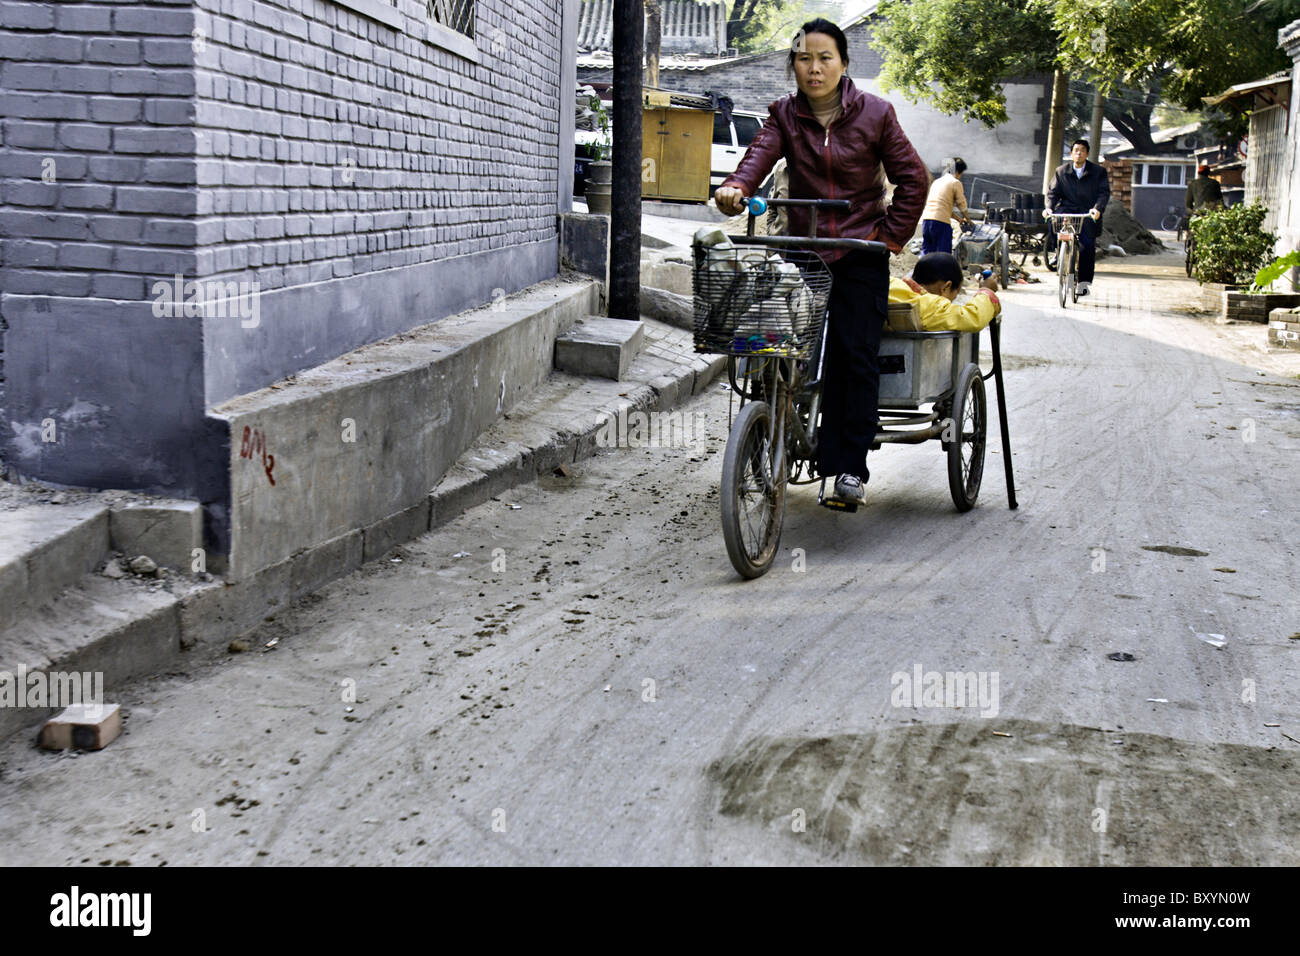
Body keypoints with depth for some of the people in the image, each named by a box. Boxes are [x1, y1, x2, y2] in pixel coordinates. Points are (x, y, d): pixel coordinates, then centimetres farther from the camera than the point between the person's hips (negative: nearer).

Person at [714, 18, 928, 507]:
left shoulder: (874, 113, -1)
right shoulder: (785, 115, 4)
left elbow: (913, 178, 3)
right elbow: (761, 152, -16)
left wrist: (892, 234, -4)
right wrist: (736, 186, -37)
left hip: (860, 253, -2)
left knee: (855, 354, -9)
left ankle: (850, 467, -5)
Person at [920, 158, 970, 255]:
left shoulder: (937, 181, 24)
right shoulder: (956, 183, 1)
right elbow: (961, 205, 7)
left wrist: (958, 218, 36)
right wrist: (967, 218, 26)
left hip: (926, 218, 7)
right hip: (941, 221, -7)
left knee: (926, 252, 12)